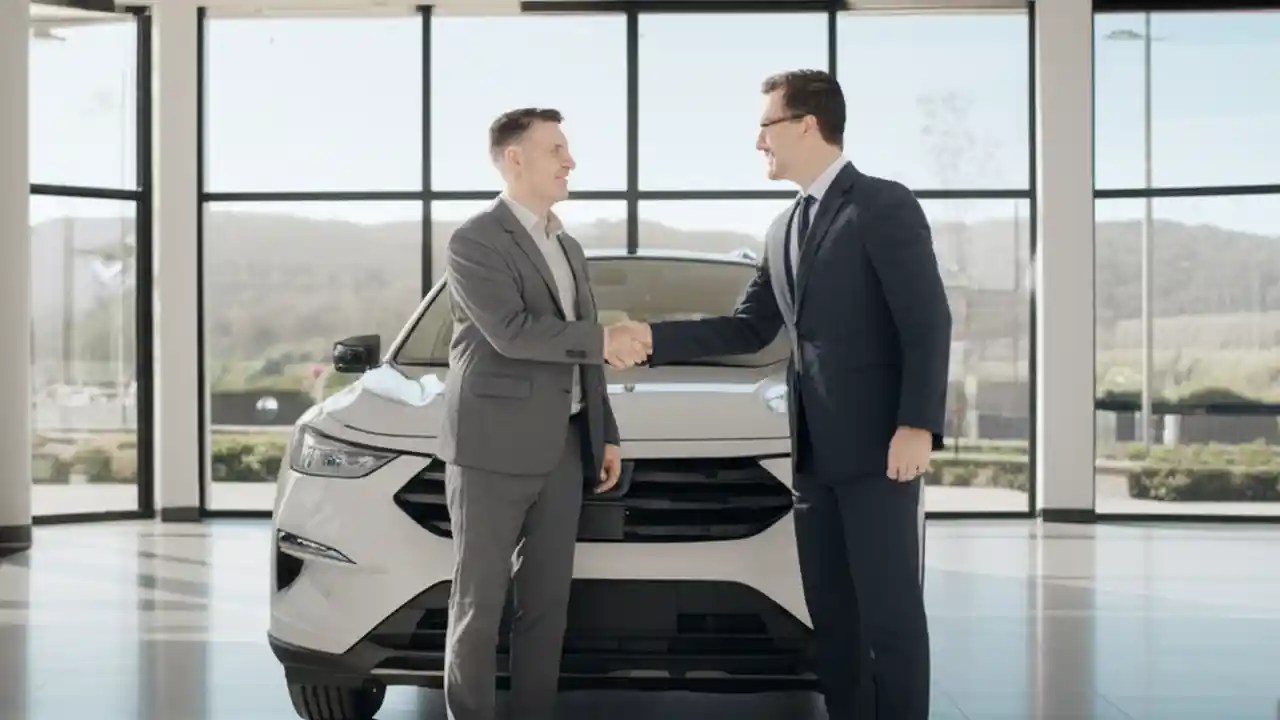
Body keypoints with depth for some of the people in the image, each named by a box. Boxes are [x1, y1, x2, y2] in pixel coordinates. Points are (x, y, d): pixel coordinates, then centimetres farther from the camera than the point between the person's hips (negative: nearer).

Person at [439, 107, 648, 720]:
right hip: (493, 447, -7)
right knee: (479, 601, 0)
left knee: (547, 600, 8)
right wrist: (602, 340, -17)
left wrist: (605, 434, 17)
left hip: (561, 450, 7)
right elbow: (511, 331, -20)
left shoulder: (568, 247, 18)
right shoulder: (474, 241, -7)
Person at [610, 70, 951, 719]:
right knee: (831, 615, 11)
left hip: (877, 448, -8)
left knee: (890, 612, -3)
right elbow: (749, 330, 18)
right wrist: (654, 337, 9)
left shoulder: (884, 205, -7)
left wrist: (918, 425, -20)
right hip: (814, 454, 8)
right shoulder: (783, 230, 17)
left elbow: (929, 323, -13)